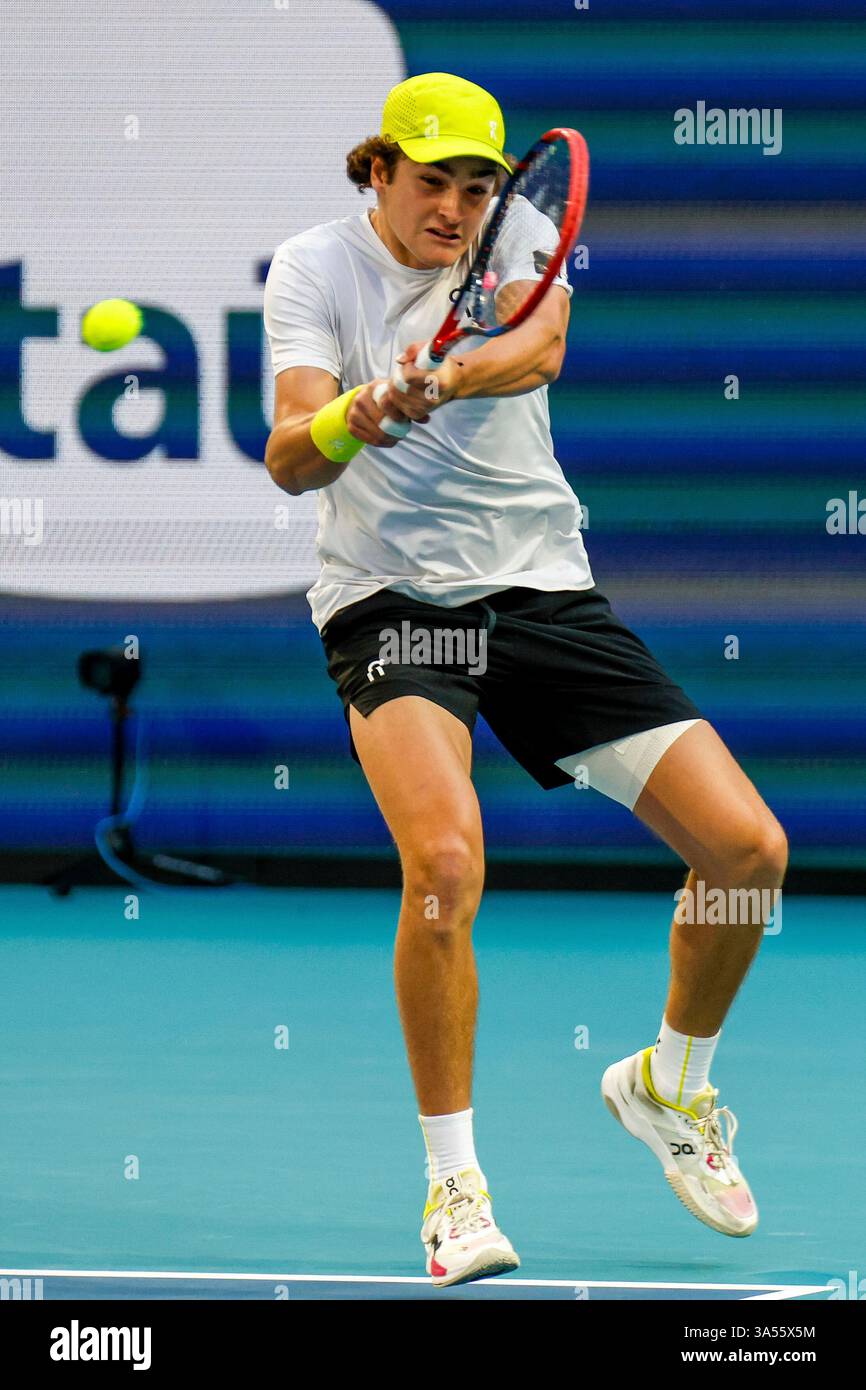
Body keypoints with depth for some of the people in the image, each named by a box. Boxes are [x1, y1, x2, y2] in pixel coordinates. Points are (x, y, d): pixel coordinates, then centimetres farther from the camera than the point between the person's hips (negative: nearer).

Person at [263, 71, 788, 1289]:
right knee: (445, 859, -29)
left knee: (747, 847, -5)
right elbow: (290, 462, -15)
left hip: (547, 593, 3)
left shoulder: (519, 239, 3)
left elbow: (540, 346, -20)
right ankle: (453, 1184, -13)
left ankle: (670, 1086, 23)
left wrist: (439, 379, -41)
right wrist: (350, 420, -39)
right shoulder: (317, 266, -2)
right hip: (390, 601, -3)